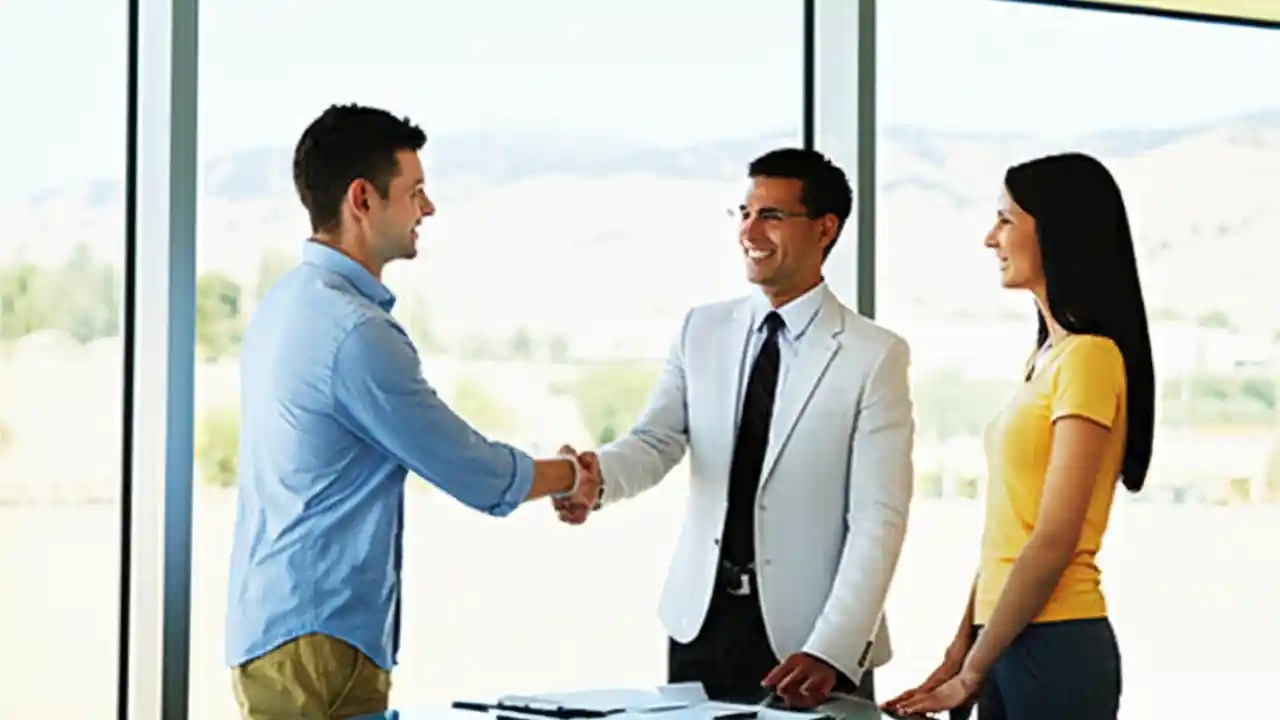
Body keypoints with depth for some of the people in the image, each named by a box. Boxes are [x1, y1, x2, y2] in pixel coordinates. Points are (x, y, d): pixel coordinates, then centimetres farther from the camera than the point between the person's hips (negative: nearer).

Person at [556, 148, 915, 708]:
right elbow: (656, 442, -2)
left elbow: (878, 520, -12)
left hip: (801, 637, -4)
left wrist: (831, 652, -21)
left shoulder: (874, 356, -7)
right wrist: (598, 474, -25)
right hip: (701, 621, 4)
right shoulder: (702, 330, 7)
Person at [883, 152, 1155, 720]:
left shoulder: (1088, 358, -14)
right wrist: (962, 647, 8)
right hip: (1012, 644, 8)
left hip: (1052, 649, -8)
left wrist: (972, 674, -14)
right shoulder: (1046, 356, 14)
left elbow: (1054, 540, -18)